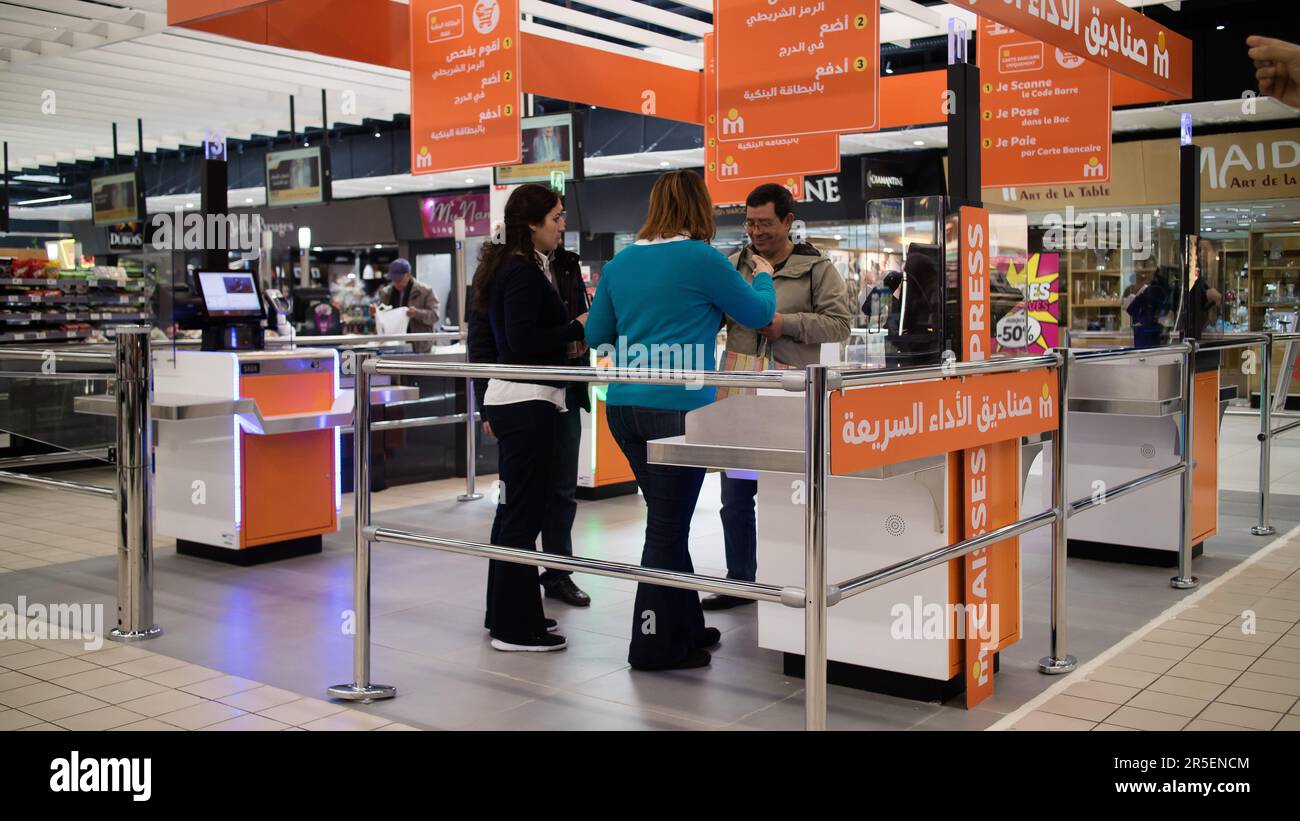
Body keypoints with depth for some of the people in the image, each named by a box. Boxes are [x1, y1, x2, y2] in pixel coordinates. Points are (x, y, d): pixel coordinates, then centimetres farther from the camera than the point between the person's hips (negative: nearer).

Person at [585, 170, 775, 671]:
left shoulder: (621, 263, 9)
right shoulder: (702, 259, -7)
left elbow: (596, 335, 17)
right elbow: (758, 314, 5)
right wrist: (764, 277, 26)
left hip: (625, 406, 6)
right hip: (678, 407, -6)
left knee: (668, 520, 17)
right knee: (668, 527, 2)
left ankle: (686, 627, 27)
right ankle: (655, 645, 10)